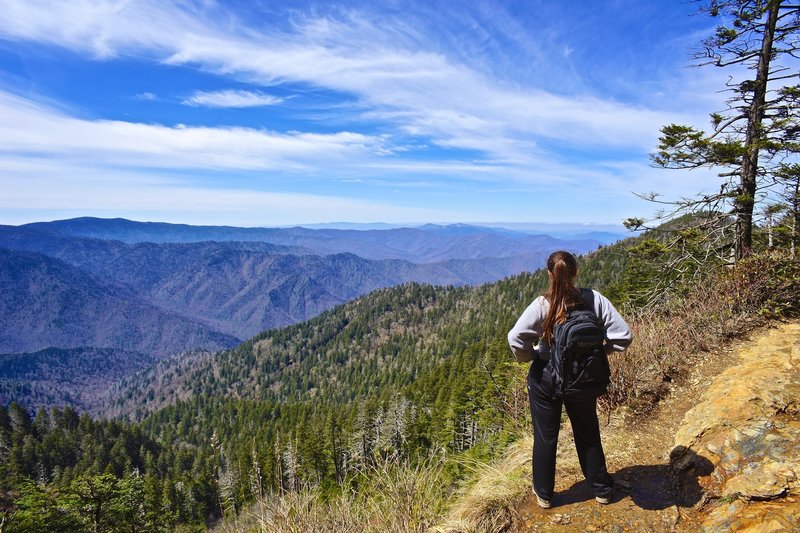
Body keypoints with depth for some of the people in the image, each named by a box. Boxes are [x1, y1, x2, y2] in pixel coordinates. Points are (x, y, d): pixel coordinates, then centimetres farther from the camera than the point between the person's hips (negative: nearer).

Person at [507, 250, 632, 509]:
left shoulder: (542, 305, -21)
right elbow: (623, 335, -13)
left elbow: (516, 338, -28)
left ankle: (543, 493, 33)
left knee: (545, 436, 16)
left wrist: (530, 357, -8)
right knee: (588, 434, 24)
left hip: (545, 377, -2)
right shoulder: (594, 299, -15)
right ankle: (601, 489, 40)